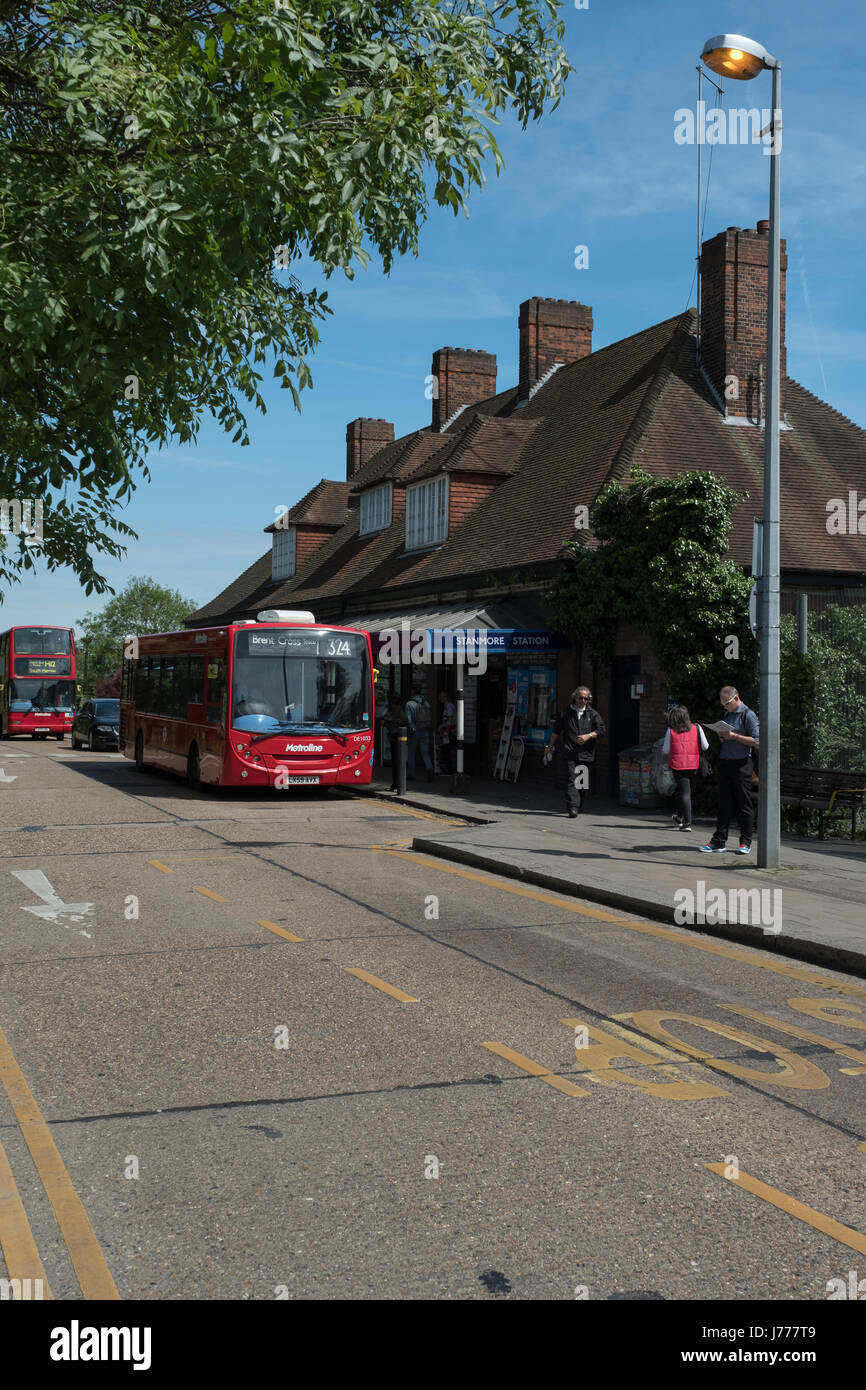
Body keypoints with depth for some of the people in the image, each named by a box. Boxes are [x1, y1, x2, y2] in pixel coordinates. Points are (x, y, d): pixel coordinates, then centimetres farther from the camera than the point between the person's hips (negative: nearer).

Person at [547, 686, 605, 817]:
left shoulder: (593, 714, 10)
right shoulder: (566, 713, 11)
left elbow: (601, 730, 2)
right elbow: (556, 730, 19)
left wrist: (588, 736, -13)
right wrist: (550, 746, 20)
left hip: (587, 754, 1)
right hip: (571, 753, -1)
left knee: (583, 782, 7)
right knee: (572, 780, -13)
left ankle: (579, 806, 22)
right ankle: (572, 807, -21)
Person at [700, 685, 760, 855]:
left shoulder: (748, 715, -6)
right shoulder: (727, 714, 17)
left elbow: (757, 742, -12)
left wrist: (734, 736, -16)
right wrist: (721, 735, 2)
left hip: (741, 764, -7)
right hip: (725, 762, 7)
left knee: (744, 805, 0)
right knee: (725, 804, 6)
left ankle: (745, 843, 6)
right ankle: (719, 841, 7)